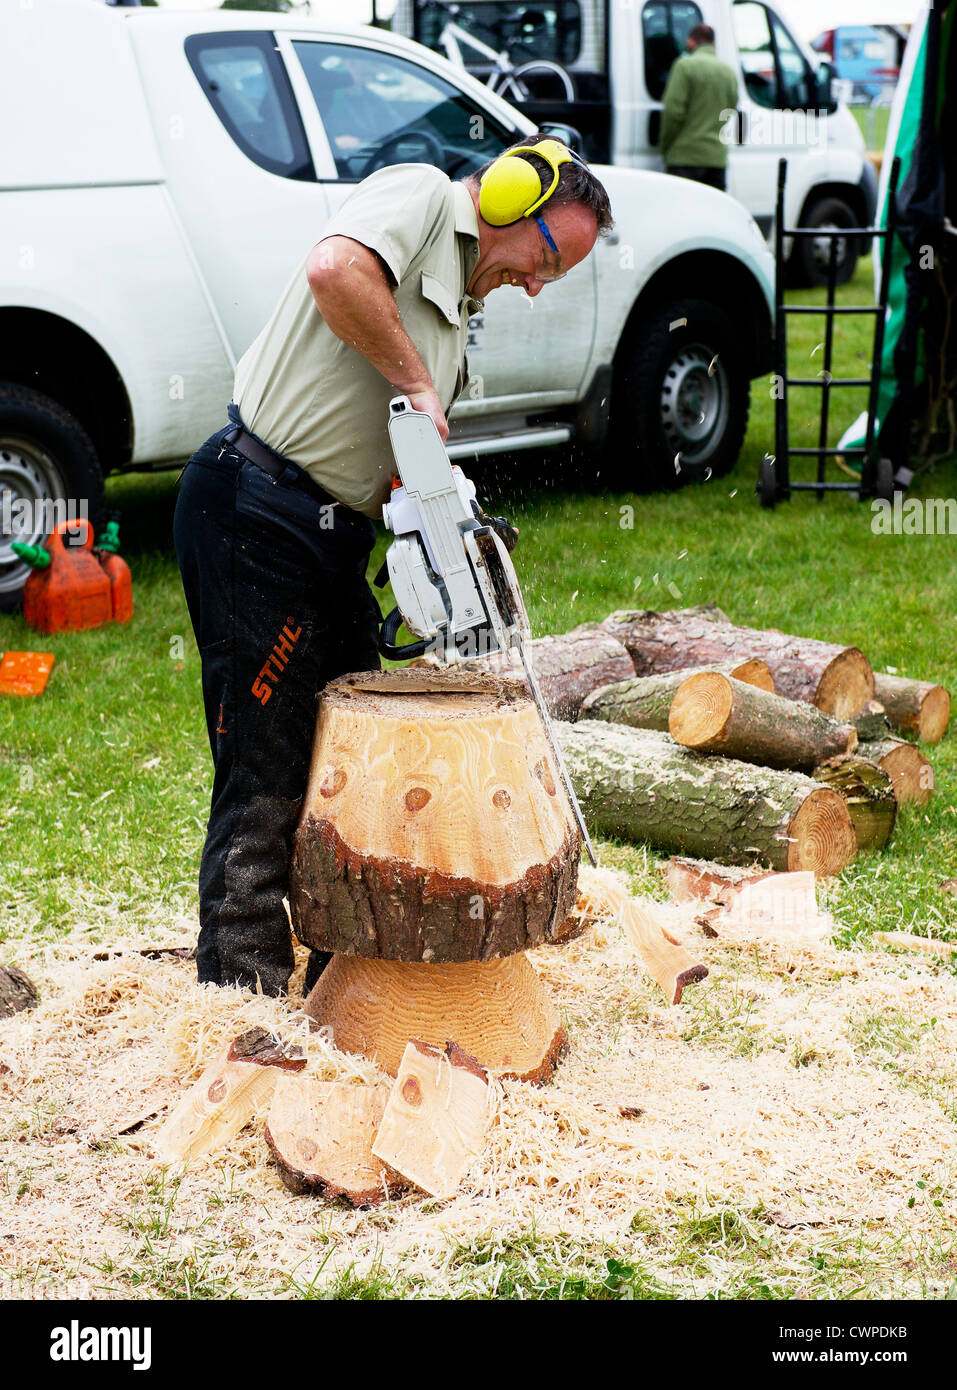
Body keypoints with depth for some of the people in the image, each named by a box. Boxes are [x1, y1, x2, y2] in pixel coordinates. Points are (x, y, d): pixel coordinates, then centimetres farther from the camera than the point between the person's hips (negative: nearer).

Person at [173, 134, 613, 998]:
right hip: (254, 514, -10)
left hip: (332, 533, 10)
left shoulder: (458, 303, 20)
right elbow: (335, 272, -30)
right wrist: (413, 382, -19)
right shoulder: (421, 194, -6)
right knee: (266, 789, -7)